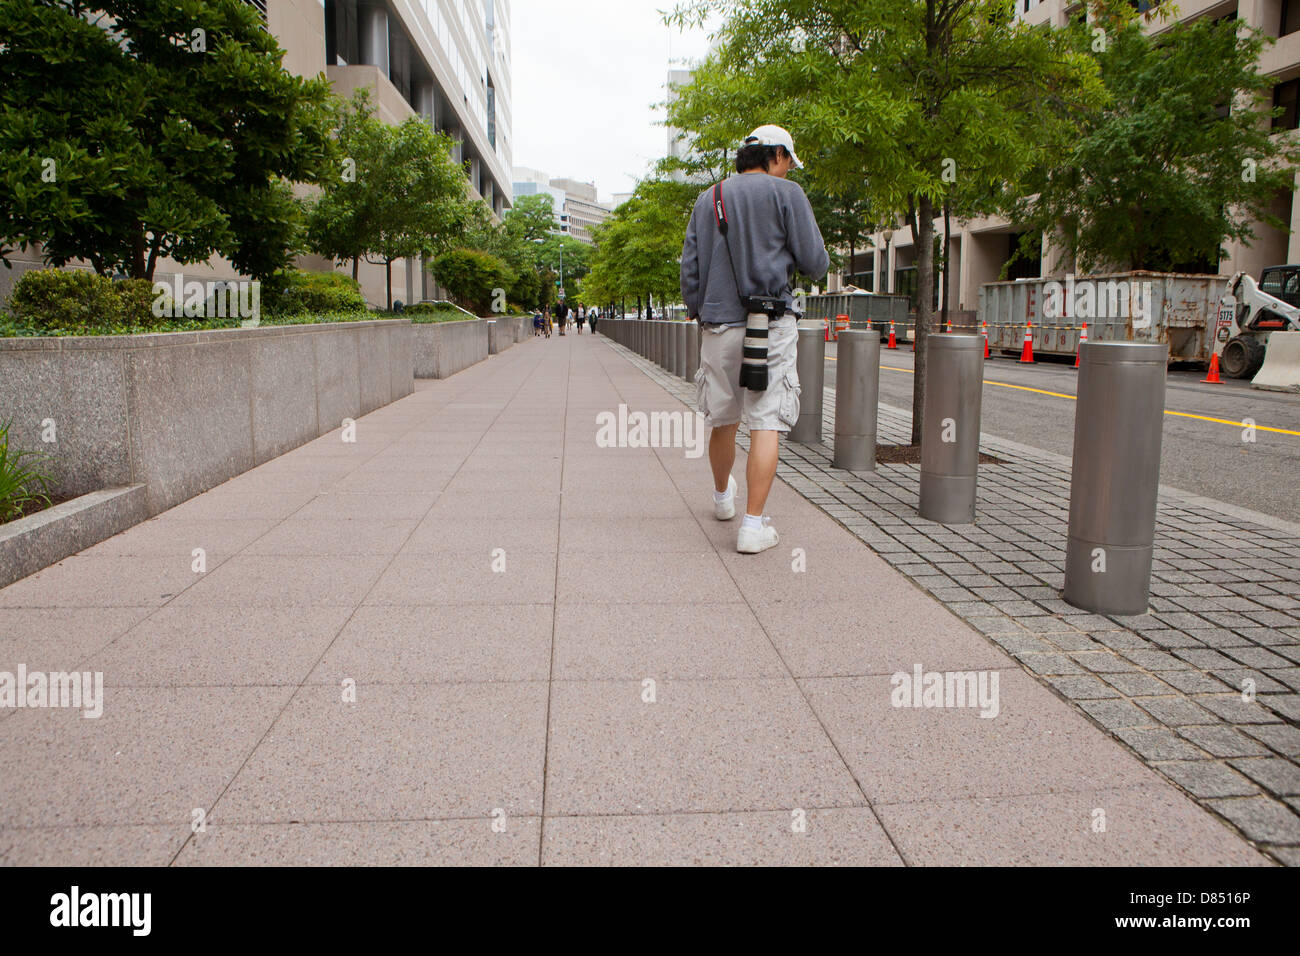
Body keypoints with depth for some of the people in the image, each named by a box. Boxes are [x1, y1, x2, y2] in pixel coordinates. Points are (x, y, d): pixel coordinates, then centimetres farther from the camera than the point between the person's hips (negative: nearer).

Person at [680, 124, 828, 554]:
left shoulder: (707, 200, 14)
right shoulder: (785, 194, -1)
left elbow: (690, 270, 12)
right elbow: (815, 264, -3)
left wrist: (699, 316, 21)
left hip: (718, 325, 5)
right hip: (770, 325, -5)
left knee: (723, 421, 17)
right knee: (766, 425, -4)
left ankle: (722, 498, 39)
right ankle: (754, 525, -8)